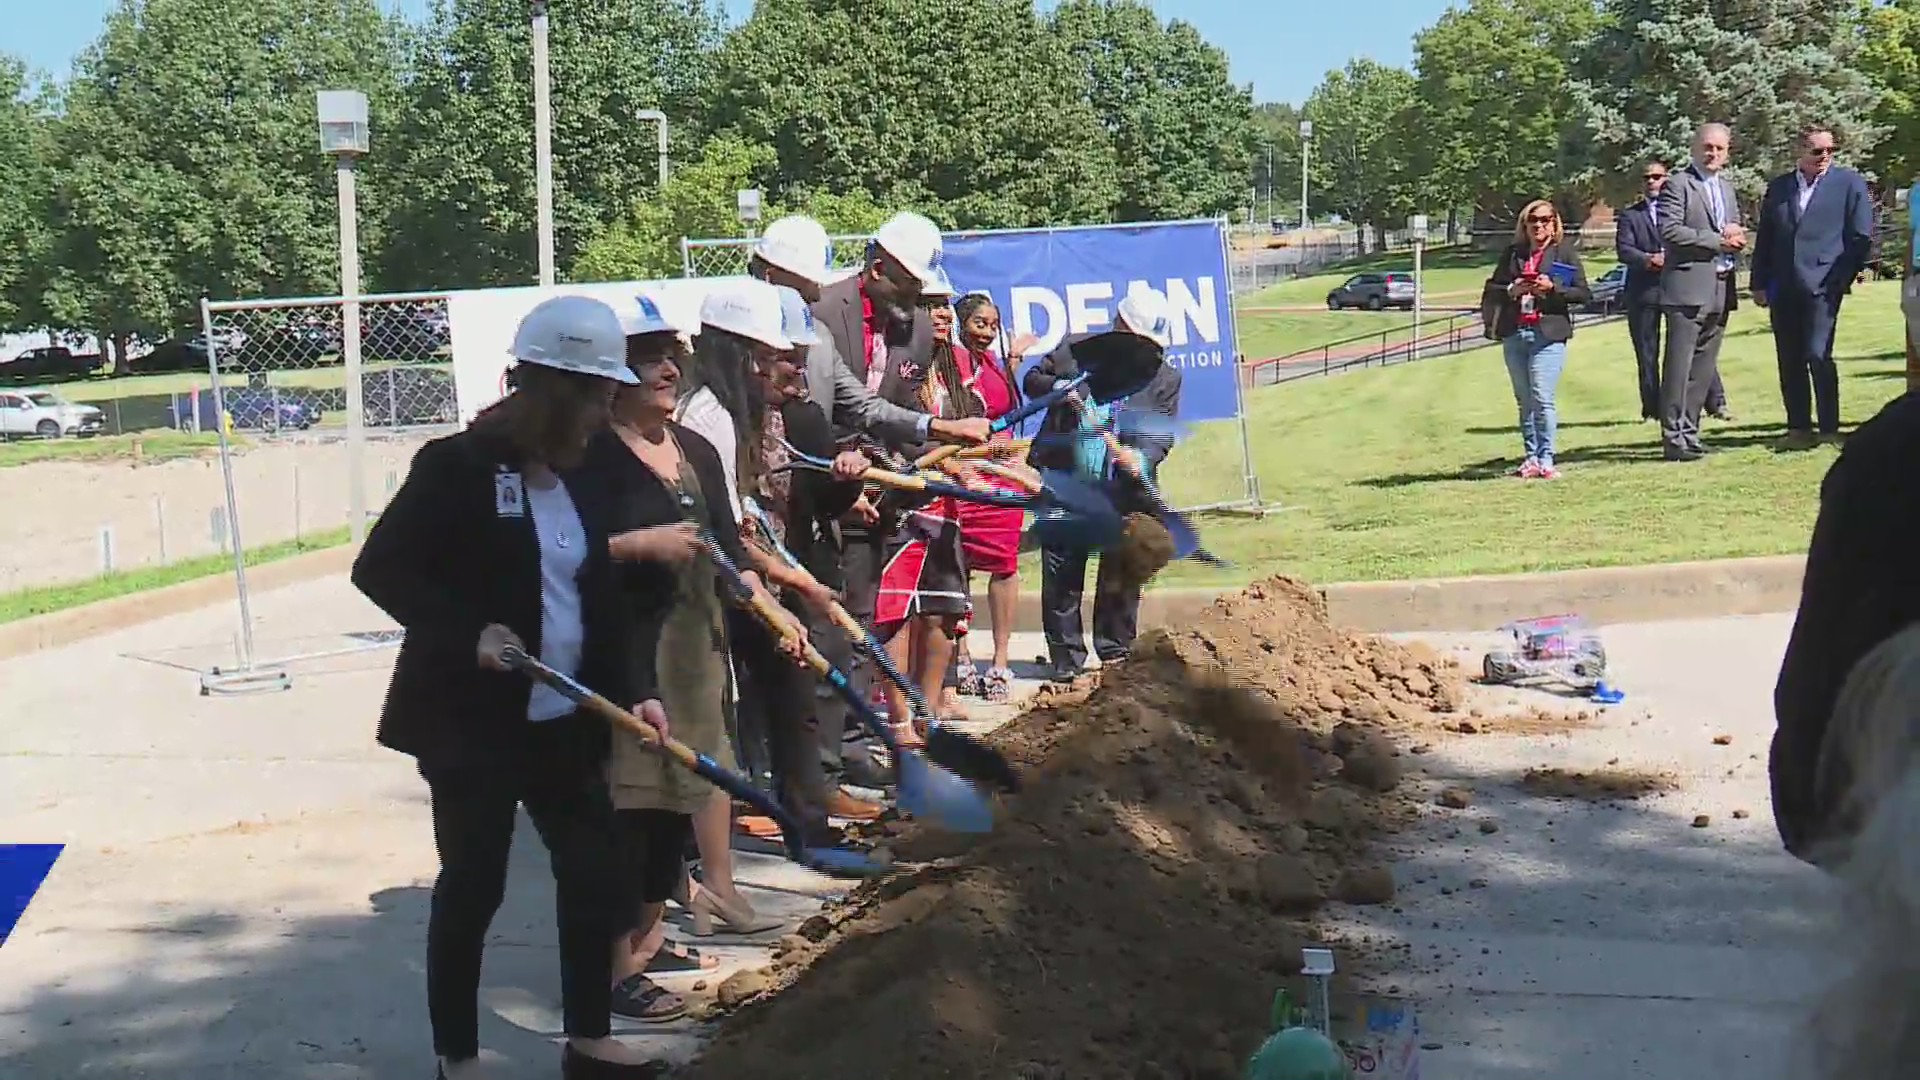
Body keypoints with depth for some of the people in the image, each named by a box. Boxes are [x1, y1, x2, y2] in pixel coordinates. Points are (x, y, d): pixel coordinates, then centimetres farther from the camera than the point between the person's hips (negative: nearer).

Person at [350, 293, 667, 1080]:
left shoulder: (575, 480, 8)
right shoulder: (457, 466, -13)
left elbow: (599, 596, 10)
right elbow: (379, 568, -14)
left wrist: (634, 689, -2)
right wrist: (468, 633, -24)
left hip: (563, 719, 7)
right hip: (472, 718, -7)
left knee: (595, 872, 9)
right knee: (473, 886, 2)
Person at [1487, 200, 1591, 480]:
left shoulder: (1565, 252, 5)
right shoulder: (1512, 253, 15)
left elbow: (1584, 294, 1)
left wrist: (1553, 288, -13)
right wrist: (1511, 290, -5)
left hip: (1548, 334, -4)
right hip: (1514, 334, 4)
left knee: (1542, 399, -12)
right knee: (1524, 401, 6)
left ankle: (1545, 460, -8)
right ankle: (1531, 458, 10)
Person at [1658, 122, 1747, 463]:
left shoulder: (1727, 189, 21)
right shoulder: (1677, 184, -4)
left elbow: (1736, 234, 26)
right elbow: (1669, 231, -14)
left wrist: (1736, 235, 1)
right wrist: (1717, 240, -15)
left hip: (1720, 290, 8)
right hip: (1688, 288, -8)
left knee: (1704, 367, 9)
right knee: (1679, 366, -7)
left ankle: (1689, 431, 14)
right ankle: (1674, 436, -6)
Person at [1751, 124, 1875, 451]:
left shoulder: (1849, 183, 4)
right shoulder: (1778, 187, 14)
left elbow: (1862, 237, 1)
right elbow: (1764, 237, 16)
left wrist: (1842, 278, -6)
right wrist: (1759, 283, 10)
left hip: (1822, 286, -4)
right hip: (1782, 289, 4)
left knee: (1818, 356, -13)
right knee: (1789, 361, 5)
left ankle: (1829, 429, -5)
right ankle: (1799, 428, 12)